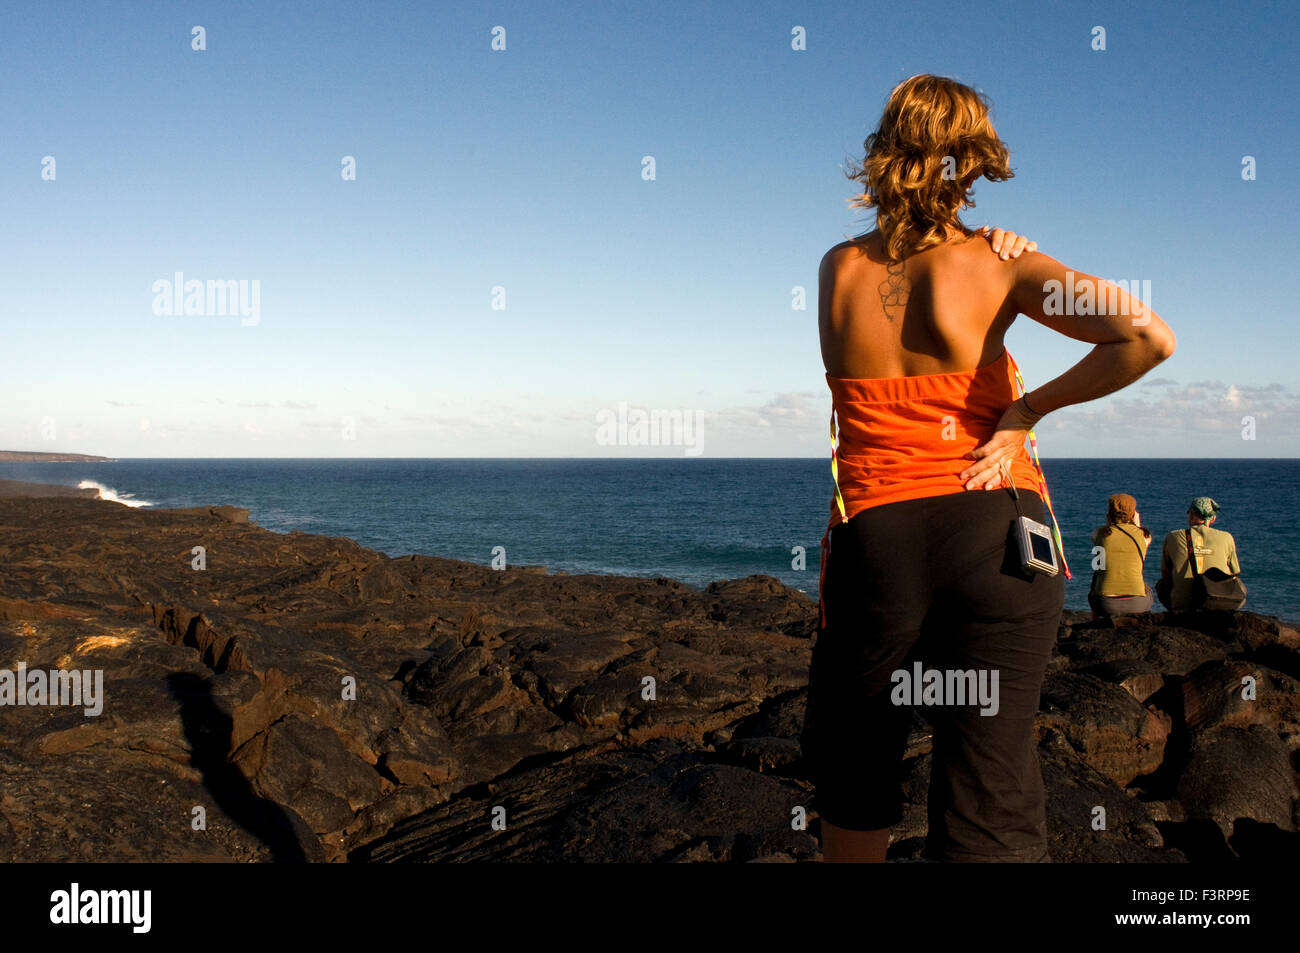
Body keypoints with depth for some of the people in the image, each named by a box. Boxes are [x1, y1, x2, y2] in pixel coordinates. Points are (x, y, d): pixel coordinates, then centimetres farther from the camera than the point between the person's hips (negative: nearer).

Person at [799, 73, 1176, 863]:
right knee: (990, 806, 6)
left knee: (854, 776, 21)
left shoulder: (838, 269, 5)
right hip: (997, 532, -1)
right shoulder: (1000, 265, -2)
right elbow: (1150, 337, -15)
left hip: (876, 536, 1)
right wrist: (1028, 409, -4)